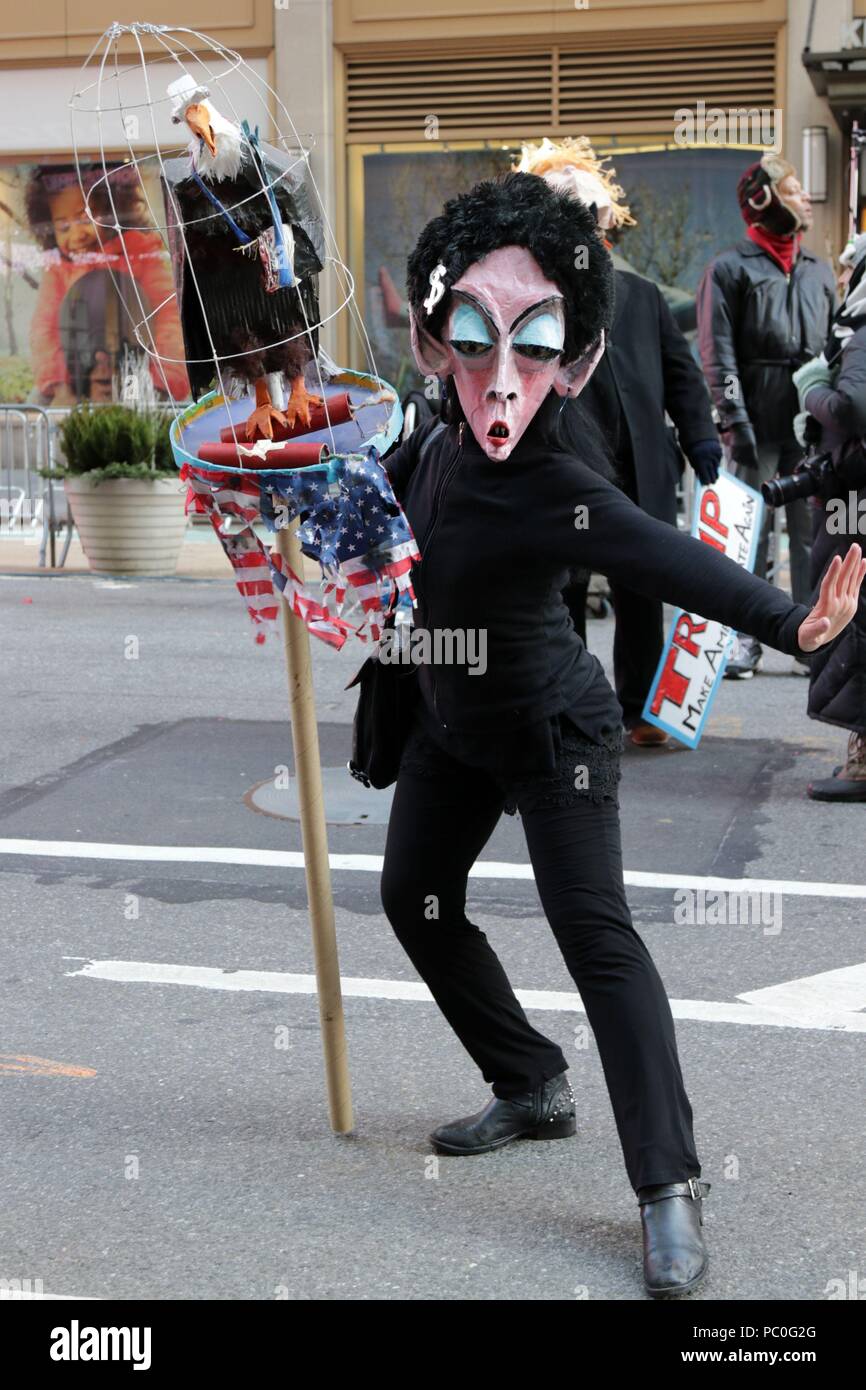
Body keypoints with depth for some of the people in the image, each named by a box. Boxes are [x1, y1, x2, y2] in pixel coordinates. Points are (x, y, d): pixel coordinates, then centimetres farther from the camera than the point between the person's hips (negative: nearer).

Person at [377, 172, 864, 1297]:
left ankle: (670, 1186, -10)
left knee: (593, 931, -14)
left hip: (552, 734, -8)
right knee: (417, 902, 12)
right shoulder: (443, 443, -11)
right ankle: (534, 1090, 28)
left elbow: (665, 557, -47)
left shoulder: (554, 491, -33)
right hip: (453, 725, 8)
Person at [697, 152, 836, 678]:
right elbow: (718, 354, -5)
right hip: (759, 426, -4)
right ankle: (745, 641, 4)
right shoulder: (731, 269, 2)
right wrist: (735, 419, -14)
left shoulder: (818, 270, 18)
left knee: (814, 533, 4)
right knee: (750, 533, -1)